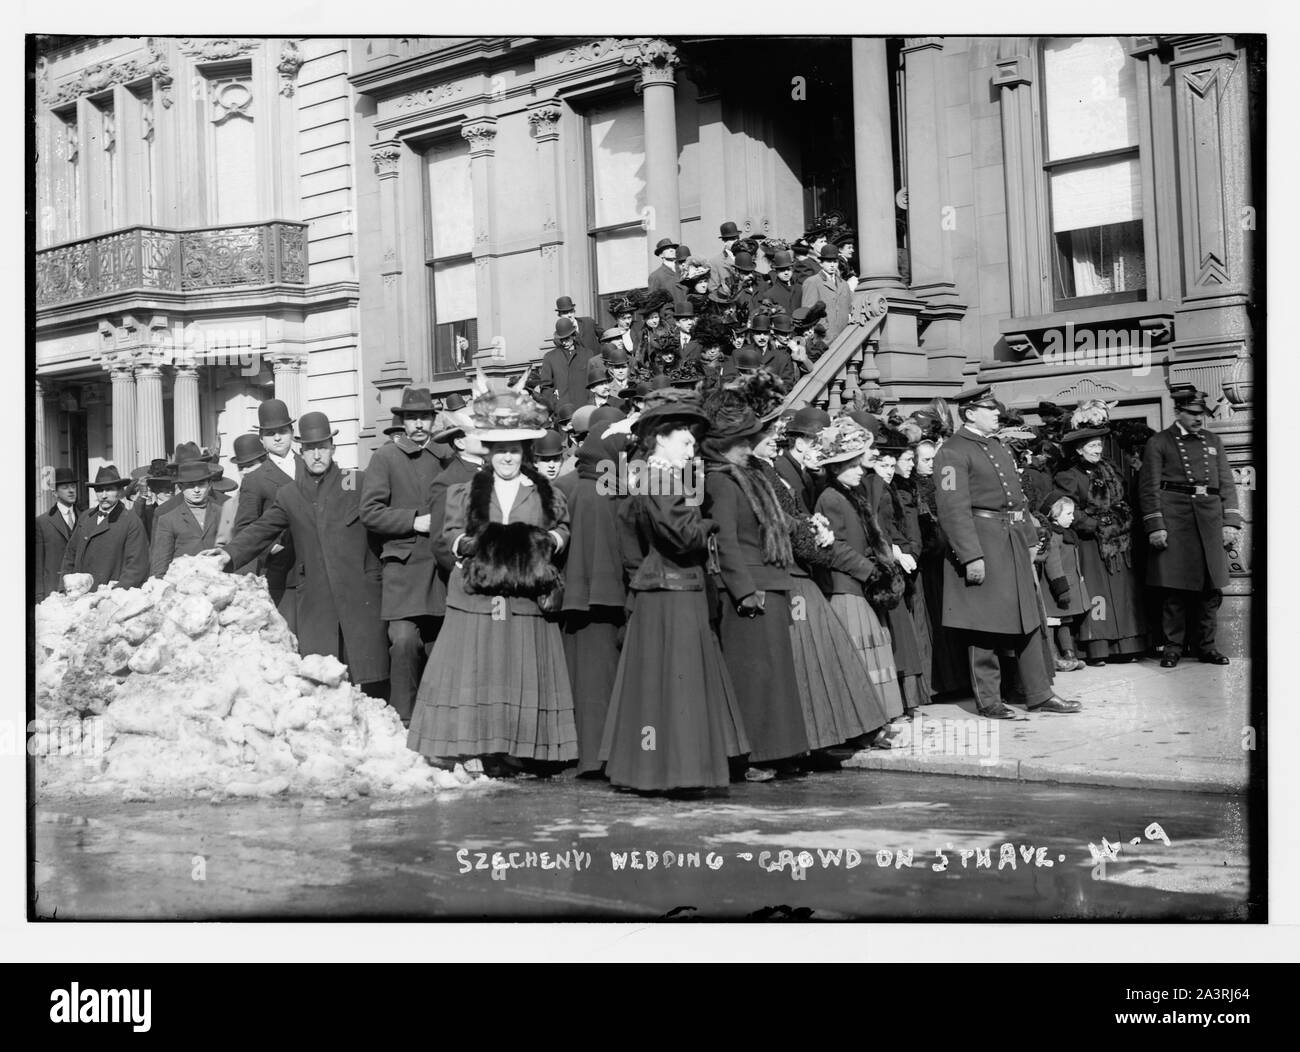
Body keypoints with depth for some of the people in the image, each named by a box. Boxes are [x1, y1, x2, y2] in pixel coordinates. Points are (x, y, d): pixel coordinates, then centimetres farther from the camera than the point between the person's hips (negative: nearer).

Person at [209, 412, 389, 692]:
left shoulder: (360, 483, 7)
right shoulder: (288, 495, 14)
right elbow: (261, 529, 6)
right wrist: (231, 553, -12)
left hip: (361, 595, -2)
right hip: (315, 603, 2)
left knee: (365, 680, -4)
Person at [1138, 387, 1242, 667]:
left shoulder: (1213, 441, 17)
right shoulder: (1158, 442, 4)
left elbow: (1227, 483, 14)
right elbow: (1149, 487, -1)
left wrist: (1231, 523, 3)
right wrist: (1155, 526, -10)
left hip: (1210, 519, 4)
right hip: (1174, 518, -4)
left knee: (1211, 588, 5)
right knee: (1175, 588, -3)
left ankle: (1206, 646, 15)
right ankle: (1173, 647, 6)